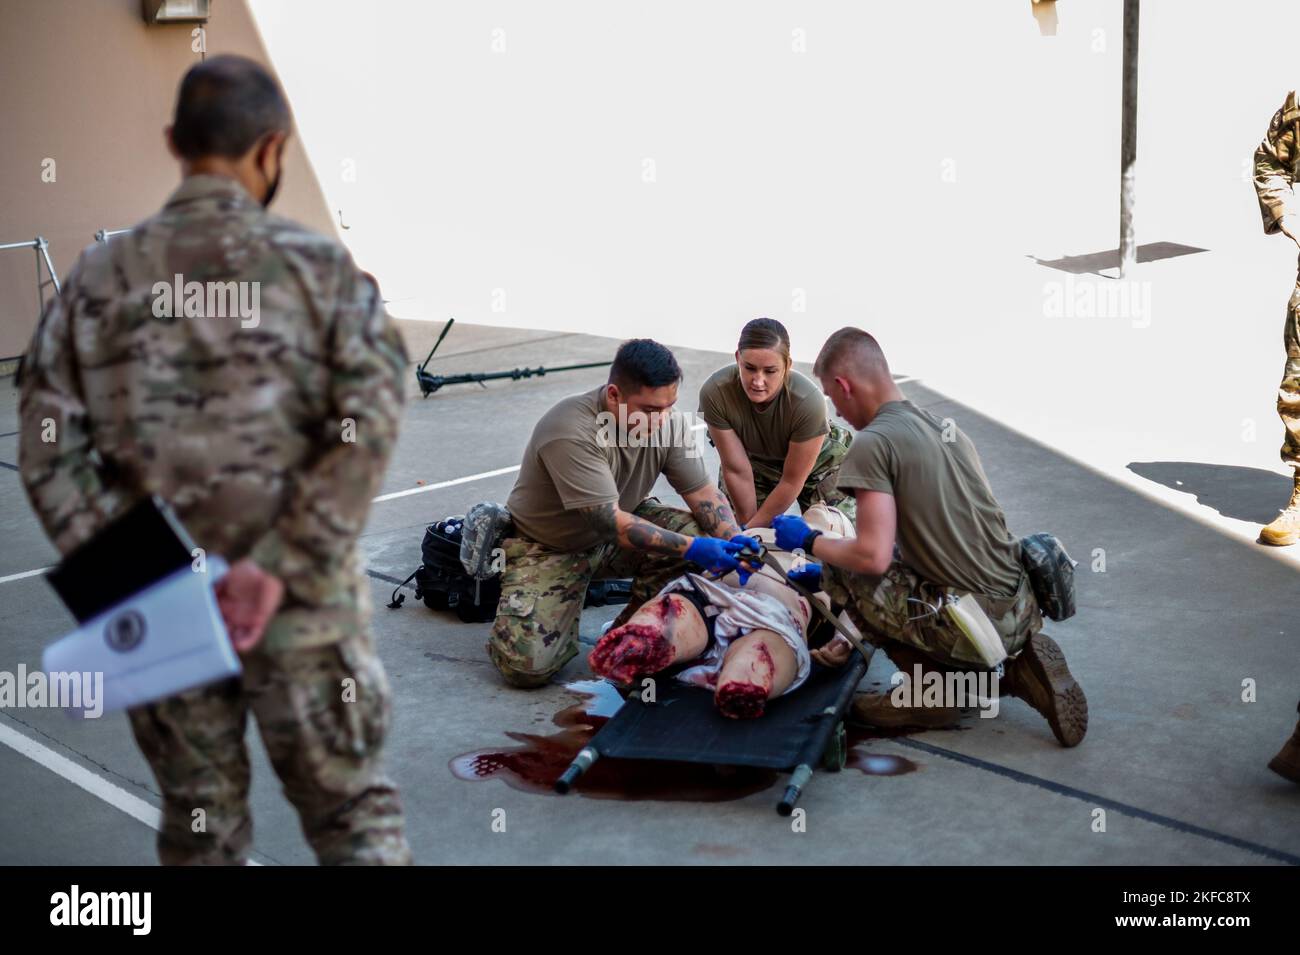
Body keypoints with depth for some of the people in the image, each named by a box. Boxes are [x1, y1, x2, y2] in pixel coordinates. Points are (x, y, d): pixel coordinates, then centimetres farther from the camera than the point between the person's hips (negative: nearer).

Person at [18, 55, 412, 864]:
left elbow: (50, 451, -4)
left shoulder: (97, 279, 1)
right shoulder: (319, 267, -6)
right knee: (353, 809, 13)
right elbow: (370, 423, -17)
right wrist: (280, 566, -18)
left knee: (200, 820, 19)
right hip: (303, 610, -2)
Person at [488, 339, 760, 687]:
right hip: (547, 547, -6)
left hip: (619, 527, 6)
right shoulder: (571, 433, -32)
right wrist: (692, 549, -40)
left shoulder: (667, 421, -12)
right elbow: (611, 524, -35)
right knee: (527, 664, -25)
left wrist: (735, 539, -27)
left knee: (700, 531, -21)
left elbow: (703, 493, -8)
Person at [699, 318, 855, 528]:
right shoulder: (714, 393, -34)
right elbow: (737, 471, -23)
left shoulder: (808, 402, -38)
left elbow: (792, 481, -26)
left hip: (819, 459, -2)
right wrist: (747, 527, -17)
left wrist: (753, 529, -21)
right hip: (755, 459, 2)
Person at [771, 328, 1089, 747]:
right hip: (1023, 610, 8)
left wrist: (809, 541, 2)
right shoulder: (945, 426, 14)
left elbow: (873, 556, -19)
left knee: (838, 571, 6)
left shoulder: (873, 442, -11)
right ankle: (1013, 666, 14)